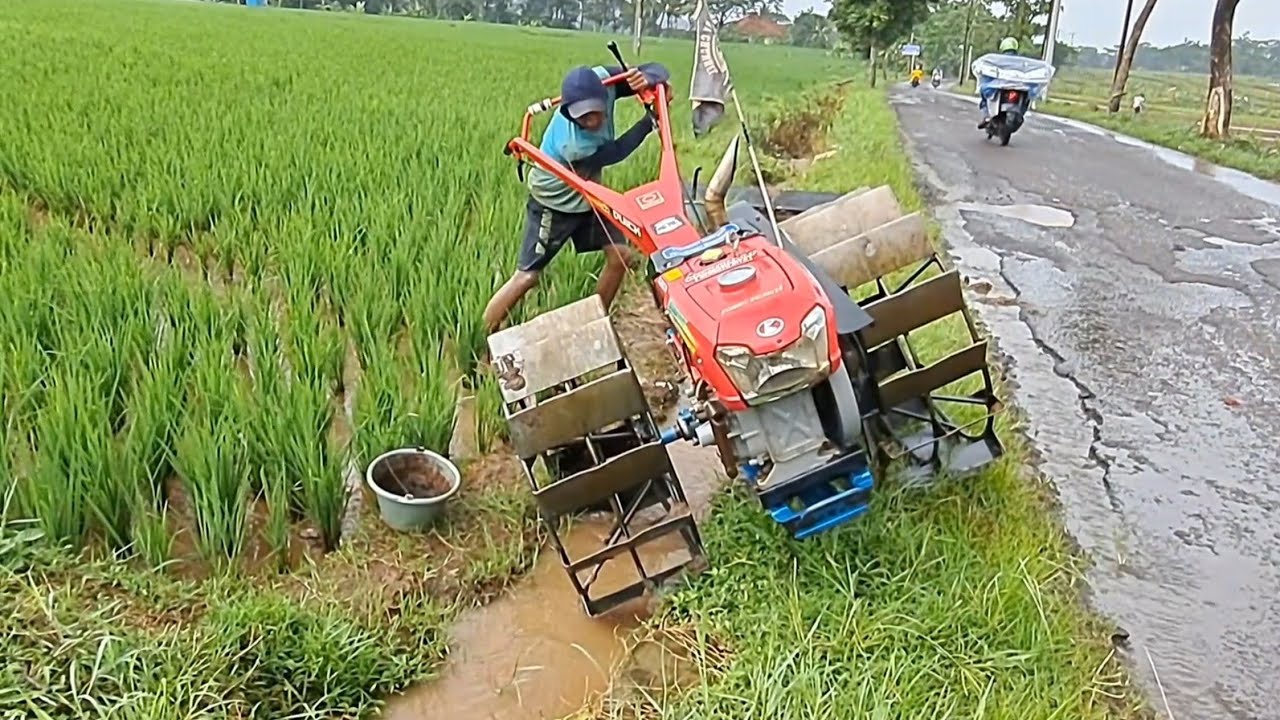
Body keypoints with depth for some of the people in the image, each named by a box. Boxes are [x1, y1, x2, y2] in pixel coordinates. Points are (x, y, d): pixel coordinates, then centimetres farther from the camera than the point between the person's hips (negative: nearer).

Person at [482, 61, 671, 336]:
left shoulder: (601, 79, -24)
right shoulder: (572, 144, -40)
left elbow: (658, 70, -17)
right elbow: (616, 152, -21)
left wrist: (646, 78, -40)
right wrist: (651, 118, -17)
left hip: (587, 194, 7)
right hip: (554, 203, -7)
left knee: (619, 256, -2)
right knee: (527, 276, -7)